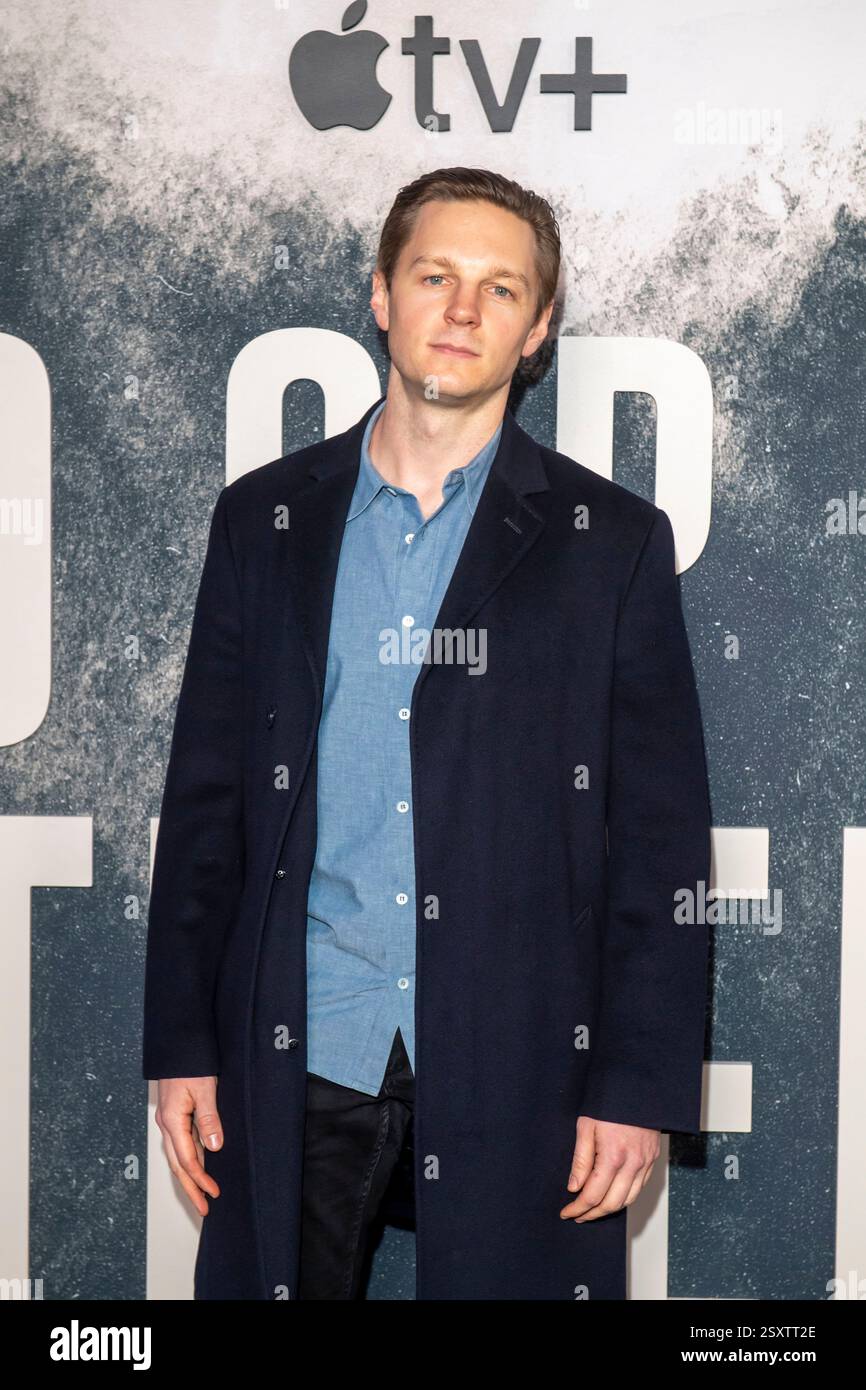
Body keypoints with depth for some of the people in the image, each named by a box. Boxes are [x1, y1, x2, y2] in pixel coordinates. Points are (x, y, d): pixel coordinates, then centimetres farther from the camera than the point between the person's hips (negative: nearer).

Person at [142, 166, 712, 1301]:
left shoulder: (612, 541, 2)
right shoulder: (264, 519, 8)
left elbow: (663, 840, 0)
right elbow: (205, 800, 8)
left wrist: (641, 1083, -6)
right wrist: (183, 1046, 4)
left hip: (517, 1062, -1)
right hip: (299, 1053, 2)